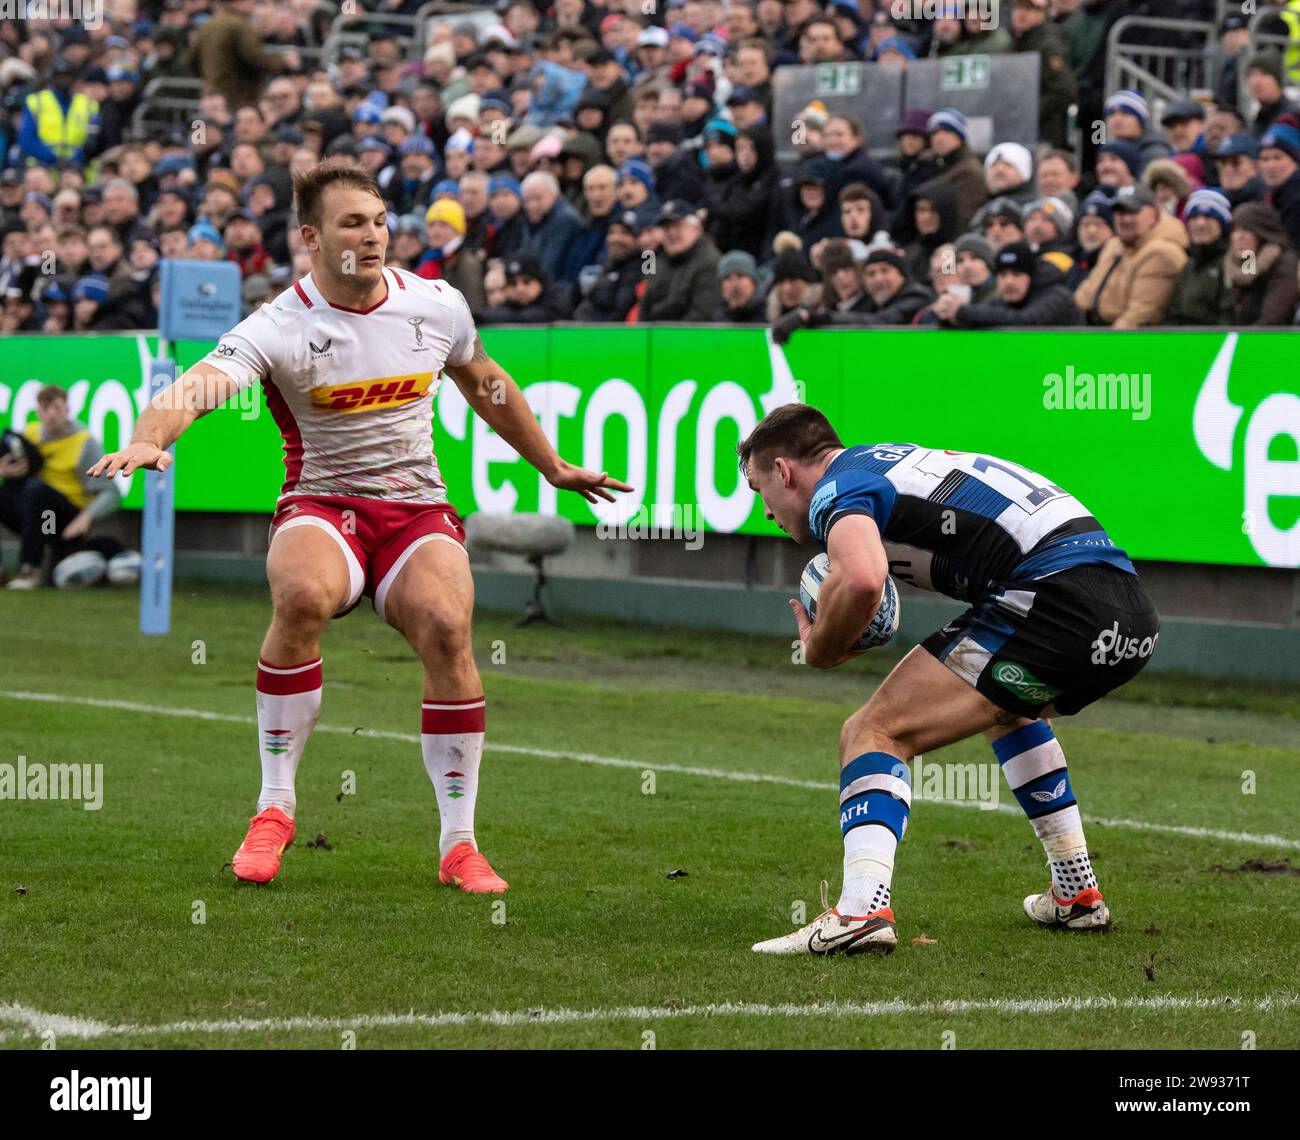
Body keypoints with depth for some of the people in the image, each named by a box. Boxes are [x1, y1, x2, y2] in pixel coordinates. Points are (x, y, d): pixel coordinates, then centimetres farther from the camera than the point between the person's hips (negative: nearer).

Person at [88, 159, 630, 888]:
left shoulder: (438, 306, 2)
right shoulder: (281, 327, -11)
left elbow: (488, 386, 23)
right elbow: (199, 385, -28)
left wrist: (553, 466, 33)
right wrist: (150, 438, -51)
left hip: (418, 508, 2)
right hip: (321, 505, -2)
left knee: (446, 627, -27)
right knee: (302, 596, -35)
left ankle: (460, 843, -15)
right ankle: (276, 806, -18)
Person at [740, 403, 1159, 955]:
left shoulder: (834, 489, 0)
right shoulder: (888, 459, 28)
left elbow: (861, 579, -23)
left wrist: (819, 648, -3)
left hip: (1054, 595, -9)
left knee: (874, 732, -7)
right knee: (1008, 706, 38)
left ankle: (861, 910, -28)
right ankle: (1077, 895, 37)